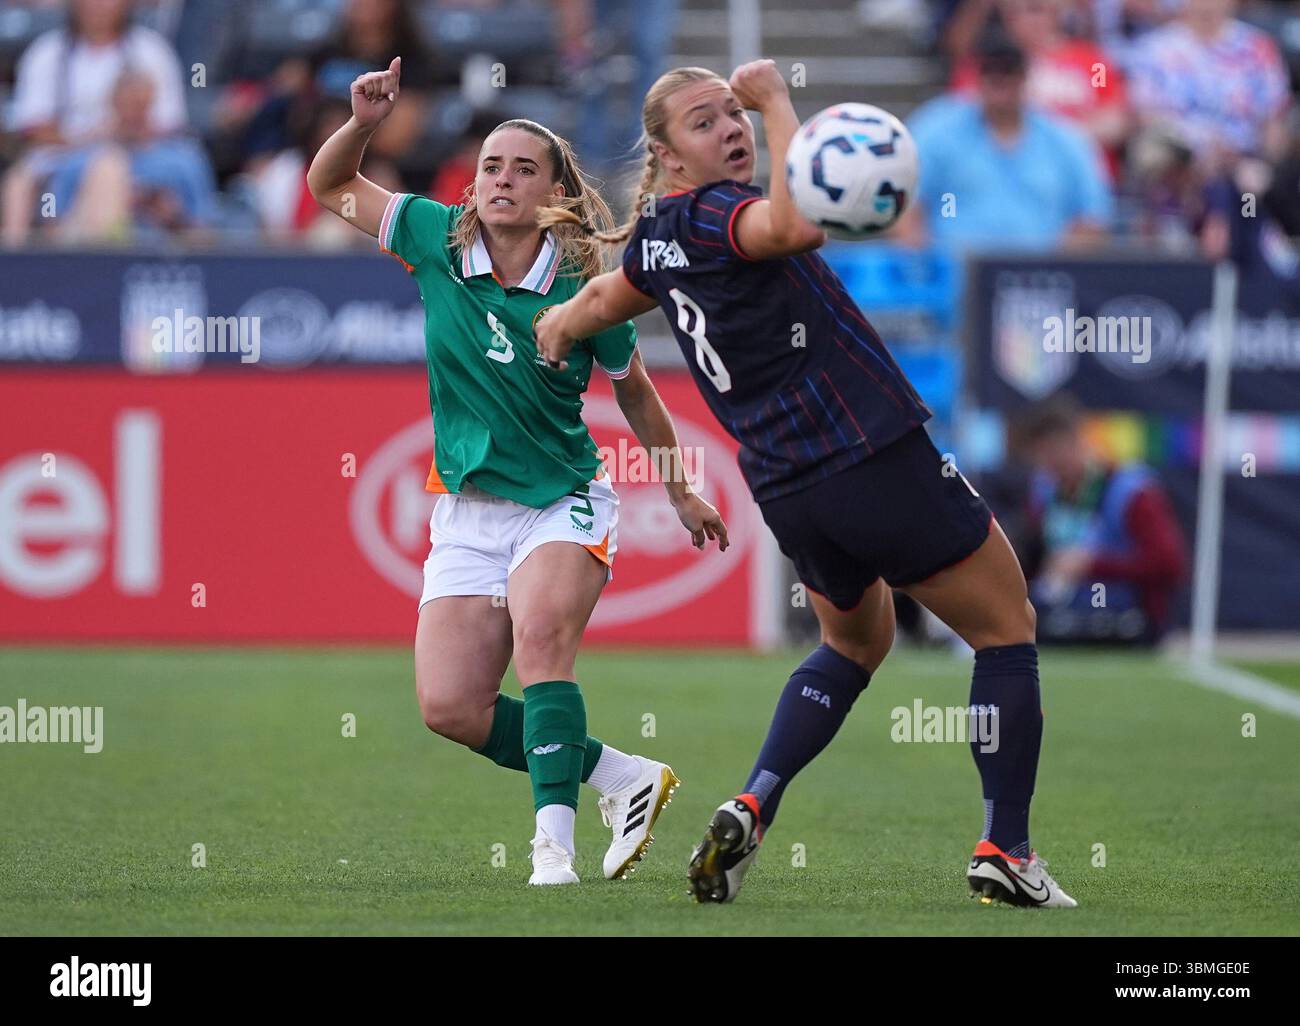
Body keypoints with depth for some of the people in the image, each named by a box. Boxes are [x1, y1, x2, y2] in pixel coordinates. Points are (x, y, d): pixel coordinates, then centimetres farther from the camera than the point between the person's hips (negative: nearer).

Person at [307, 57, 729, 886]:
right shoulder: (439, 241, -4)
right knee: (451, 708, -7)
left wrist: (681, 493, 18)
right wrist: (364, 122, -12)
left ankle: (554, 846, -39)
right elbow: (330, 186, 9)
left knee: (540, 633, -33)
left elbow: (635, 392, 8)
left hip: (563, 504, -4)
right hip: (467, 511, 4)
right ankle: (623, 778, 11)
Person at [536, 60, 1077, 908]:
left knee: (855, 642, 32)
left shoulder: (656, 242, 9)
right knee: (1007, 629, 9)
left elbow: (606, 298, 33)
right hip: (876, 454, -9)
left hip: (787, 490, 9)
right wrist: (778, 100, -30)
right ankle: (1005, 851, 6)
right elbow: (803, 225, -40)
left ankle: (752, 807, 11)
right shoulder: (710, 214, -17)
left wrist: (567, 320, 55)